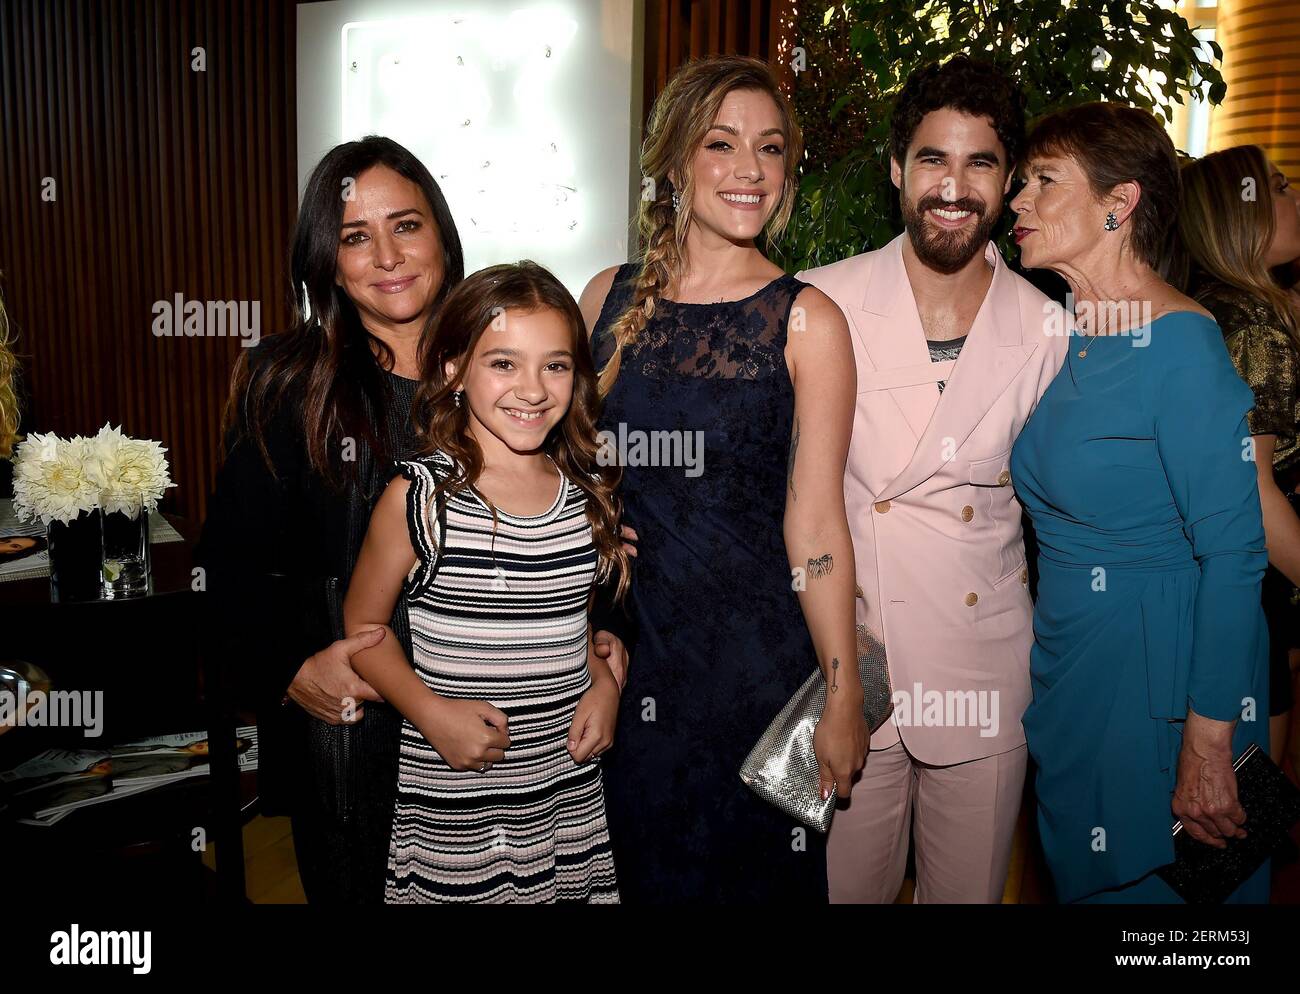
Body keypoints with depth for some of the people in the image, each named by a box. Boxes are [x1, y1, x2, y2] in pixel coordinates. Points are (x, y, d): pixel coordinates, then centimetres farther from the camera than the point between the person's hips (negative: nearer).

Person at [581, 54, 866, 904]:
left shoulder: (807, 320, -8)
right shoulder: (611, 297, 2)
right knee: (631, 870, 21)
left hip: (755, 655, -3)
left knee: (750, 871, 16)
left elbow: (814, 523, -10)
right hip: (623, 649, 3)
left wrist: (845, 696, -9)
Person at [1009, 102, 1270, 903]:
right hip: (1068, 659, 7)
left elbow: (1234, 553, -21)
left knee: (1151, 881, 12)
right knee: (1082, 877, 22)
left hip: (1161, 671, -7)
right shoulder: (1064, 335, 4)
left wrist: (1208, 746, -22)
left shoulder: (1181, 342, -20)